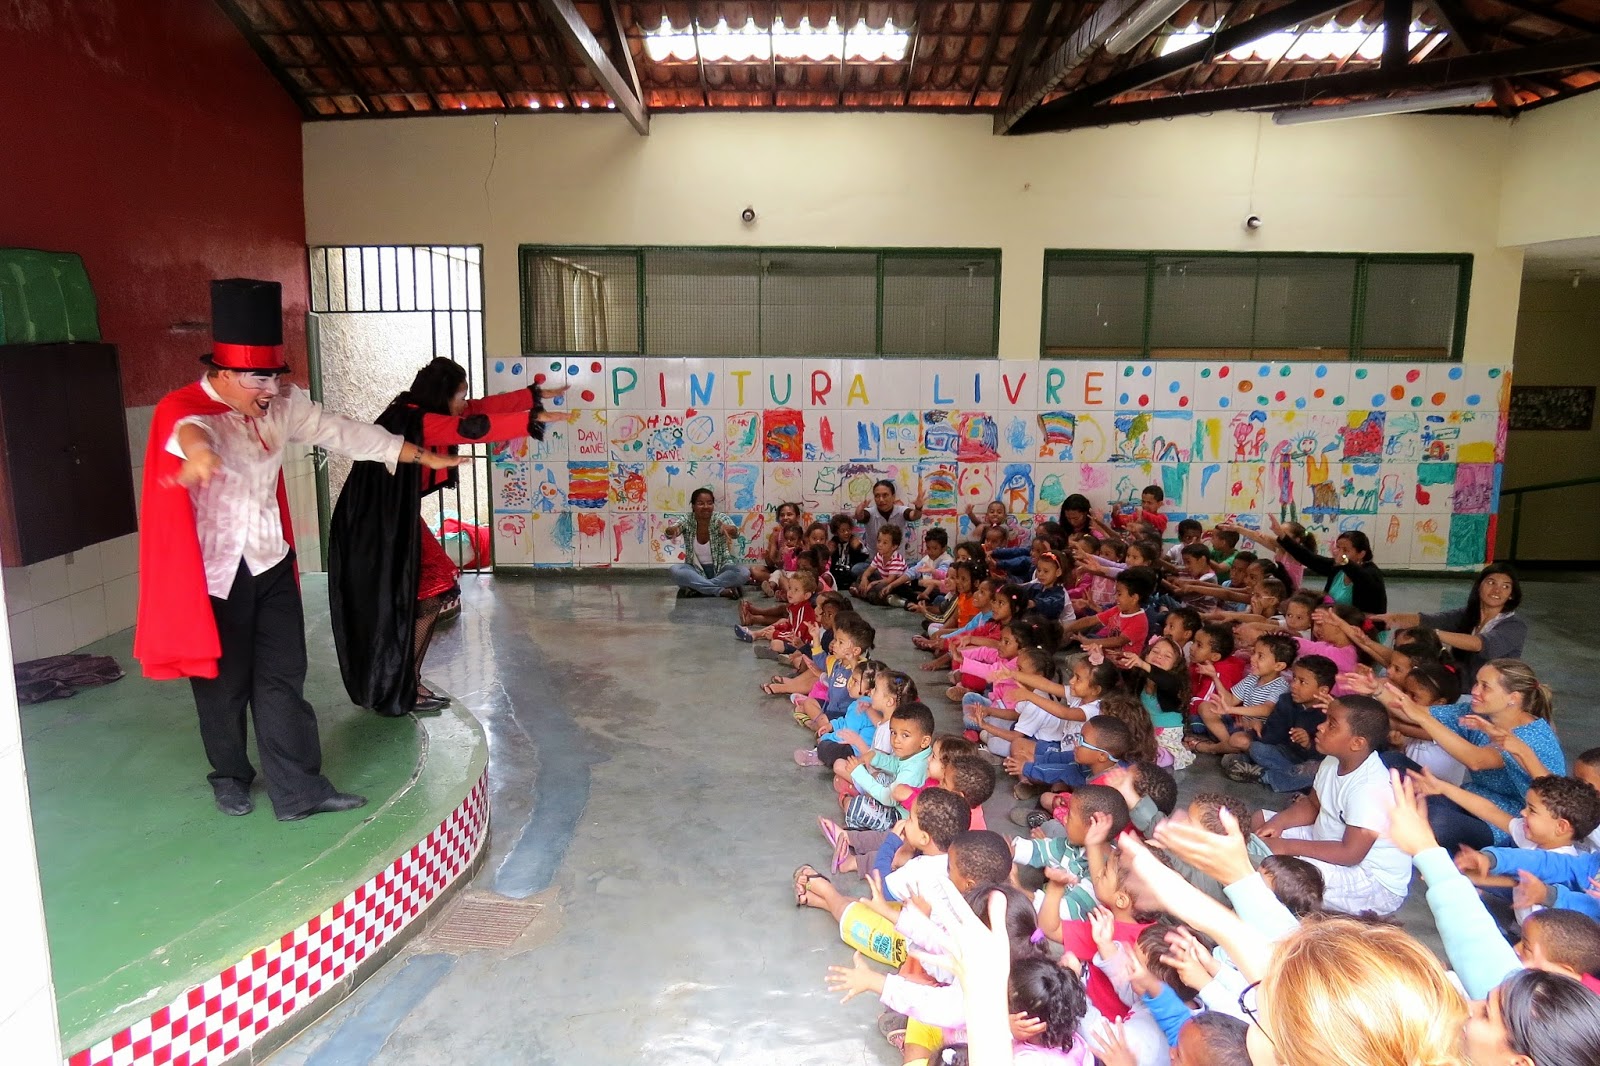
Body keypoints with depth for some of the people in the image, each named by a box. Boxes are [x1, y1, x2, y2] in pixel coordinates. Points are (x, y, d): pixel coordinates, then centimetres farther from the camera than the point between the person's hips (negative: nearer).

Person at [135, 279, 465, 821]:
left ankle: (298, 790, 12)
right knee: (225, 684, 11)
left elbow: (341, 431, 5)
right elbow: (186, 430, -42)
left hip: (271, 564, 4)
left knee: (283, 679, 5)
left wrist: (422, 455, 9)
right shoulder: (184, 407, -19)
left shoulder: (281, 405, -2)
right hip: (212, 575, -4)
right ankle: (231, 777, 34)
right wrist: (199, 450, -68)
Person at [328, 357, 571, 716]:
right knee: (422, 601, -3)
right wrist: (532, 420, -27)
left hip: (395, 519, 10)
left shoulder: (418, 414, 5)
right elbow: (471, 428, -30)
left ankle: (406, 682, 21)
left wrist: (535, 395, 13)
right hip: (375, 525, -10)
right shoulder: (411, 420, -20)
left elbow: (479, 407, 10)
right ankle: (397, 693, 9)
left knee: (432, 592, 12)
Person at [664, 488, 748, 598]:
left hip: (721, 569, -1)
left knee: (744, 572, -29)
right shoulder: (687, 520, -7)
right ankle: (721, 590, -27)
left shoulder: (720, 518, -11)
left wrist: (726, 529, -56)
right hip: (696, 570, 1)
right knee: (675, 570, -29)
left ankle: (696, 587, -22)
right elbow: (669, 531, -25)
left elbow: (735, 533, -31)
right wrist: (673, 530, -51)